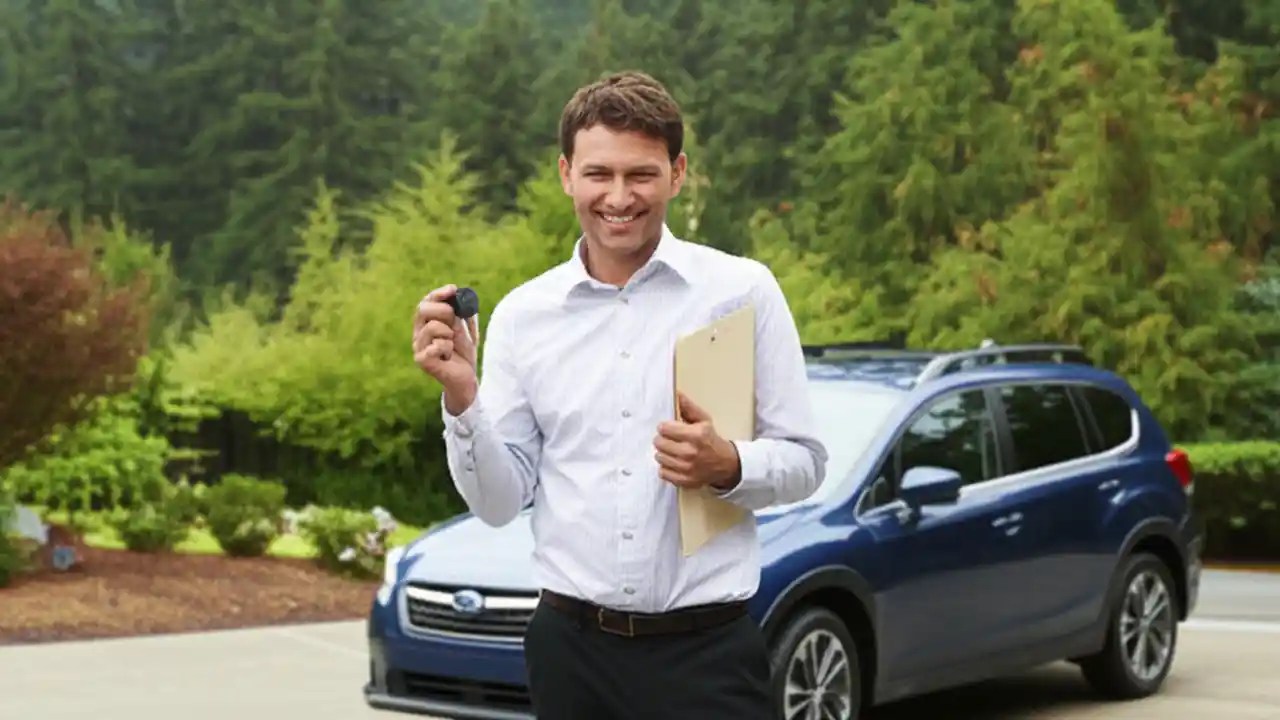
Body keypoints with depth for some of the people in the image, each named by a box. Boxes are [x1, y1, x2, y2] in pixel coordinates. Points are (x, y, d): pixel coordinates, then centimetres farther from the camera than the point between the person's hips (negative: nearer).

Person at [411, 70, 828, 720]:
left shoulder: (742, 290, -2)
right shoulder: (521, 315, 5)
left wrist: (727, 467, -18)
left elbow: (804, 463, 1)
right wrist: (461, 396, -10)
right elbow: (499, 503, 5)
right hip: (571, 648, 2)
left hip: (707, 648, -2)